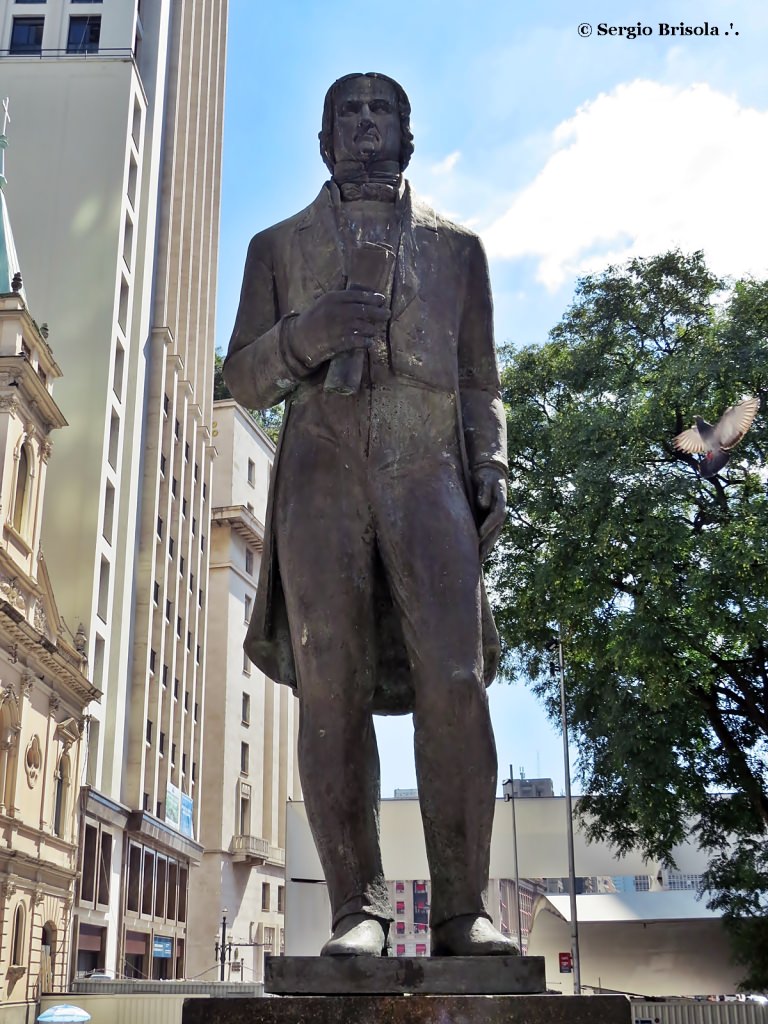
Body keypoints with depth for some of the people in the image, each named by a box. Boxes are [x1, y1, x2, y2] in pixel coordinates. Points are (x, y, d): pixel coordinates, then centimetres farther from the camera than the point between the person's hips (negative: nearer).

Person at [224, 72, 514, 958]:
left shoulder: (455, 246, 24)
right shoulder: (278, 246, 22)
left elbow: (480, 381, 20)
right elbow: (244, 378, 14)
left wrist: (491, 472, 4)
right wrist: (301, 335, -7)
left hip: (428, 475, 0)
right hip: (321, 478, 0)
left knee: (454, 684, -14)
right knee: (331, 692, -9)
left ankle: (461, 910, -10)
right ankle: (357, 908, -5)